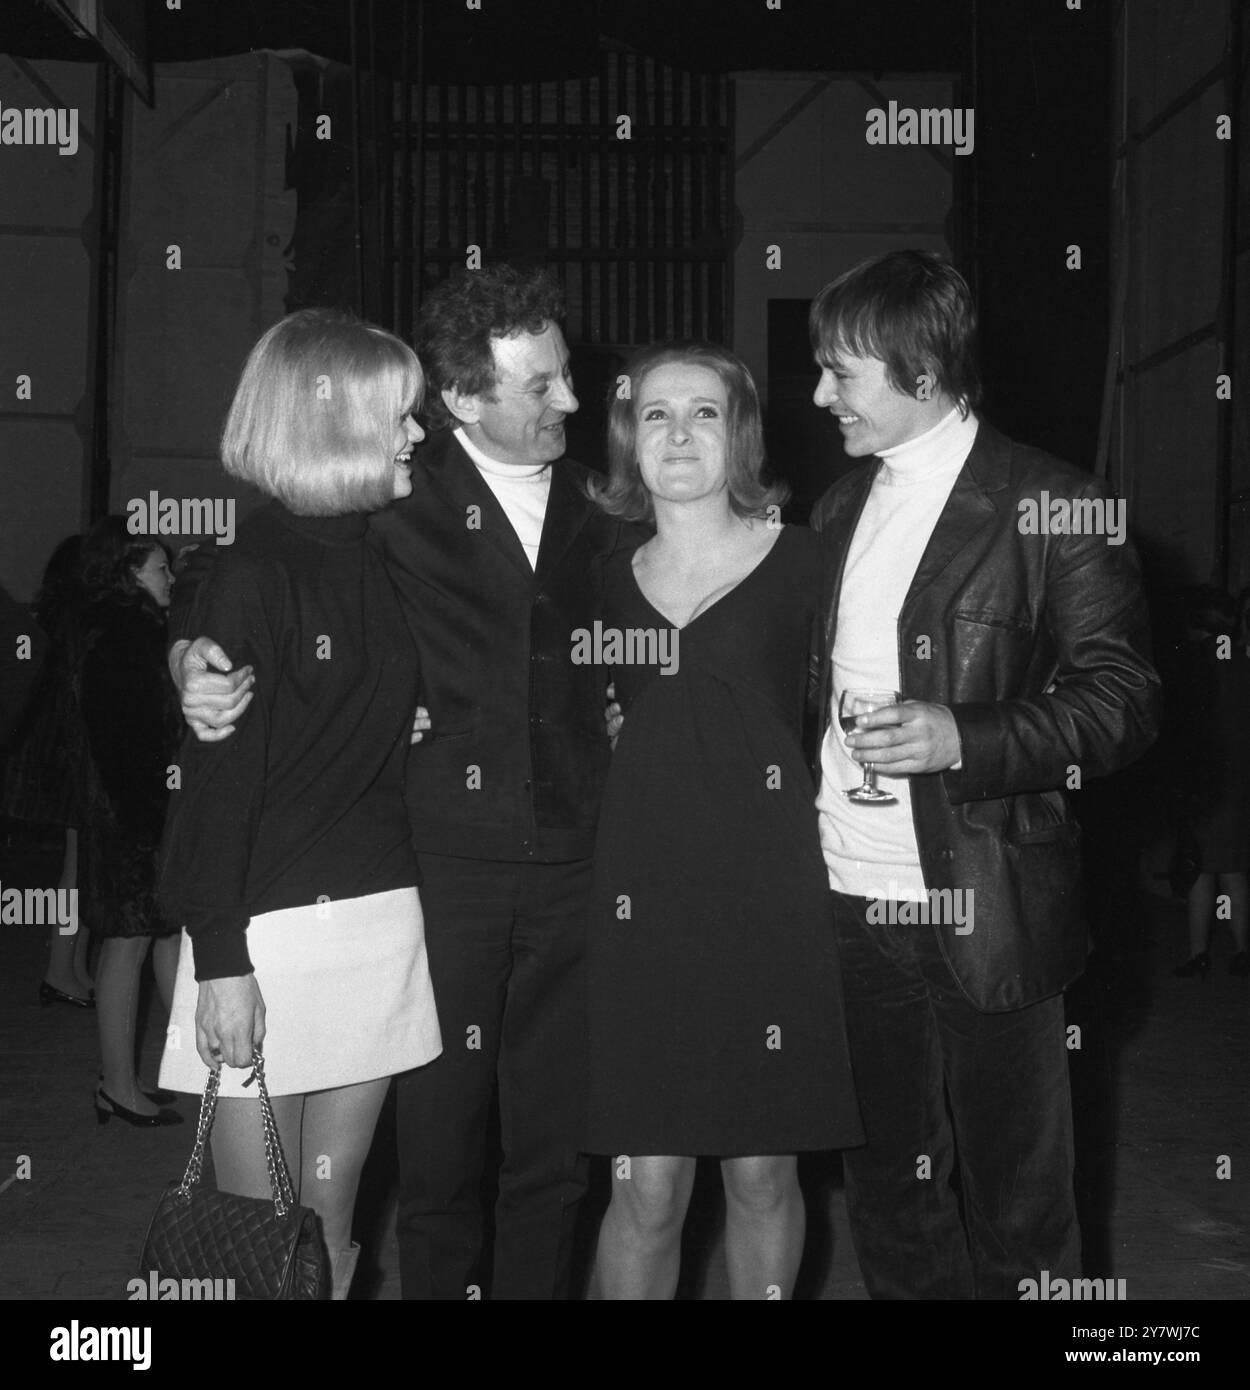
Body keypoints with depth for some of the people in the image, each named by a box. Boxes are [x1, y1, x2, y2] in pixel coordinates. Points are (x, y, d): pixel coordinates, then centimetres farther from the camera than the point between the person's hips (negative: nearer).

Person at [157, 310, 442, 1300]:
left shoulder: (381, 565, 10)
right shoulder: (251, 577, -9)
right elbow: (217, 781, -12)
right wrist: (221, 962, -15)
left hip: (381, 915, 6)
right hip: (270, 930, -6)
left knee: (331, 1232, 12)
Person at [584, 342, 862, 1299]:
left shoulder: (802, 562, 0)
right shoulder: (612, 581, 9)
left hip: (769, 889, -2)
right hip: (643, 894, 2)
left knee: (763, 1171, 7)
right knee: (647, 1182, 1)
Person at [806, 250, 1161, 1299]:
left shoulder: (1050, 507, -9)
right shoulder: (841, 509, 12)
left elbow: (1125, 701, -10)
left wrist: (963, 737, -22)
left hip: (985, 913, -5)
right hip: (851, 902, 6)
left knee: (1015, 1201, 8)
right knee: (886, 1189, 16)